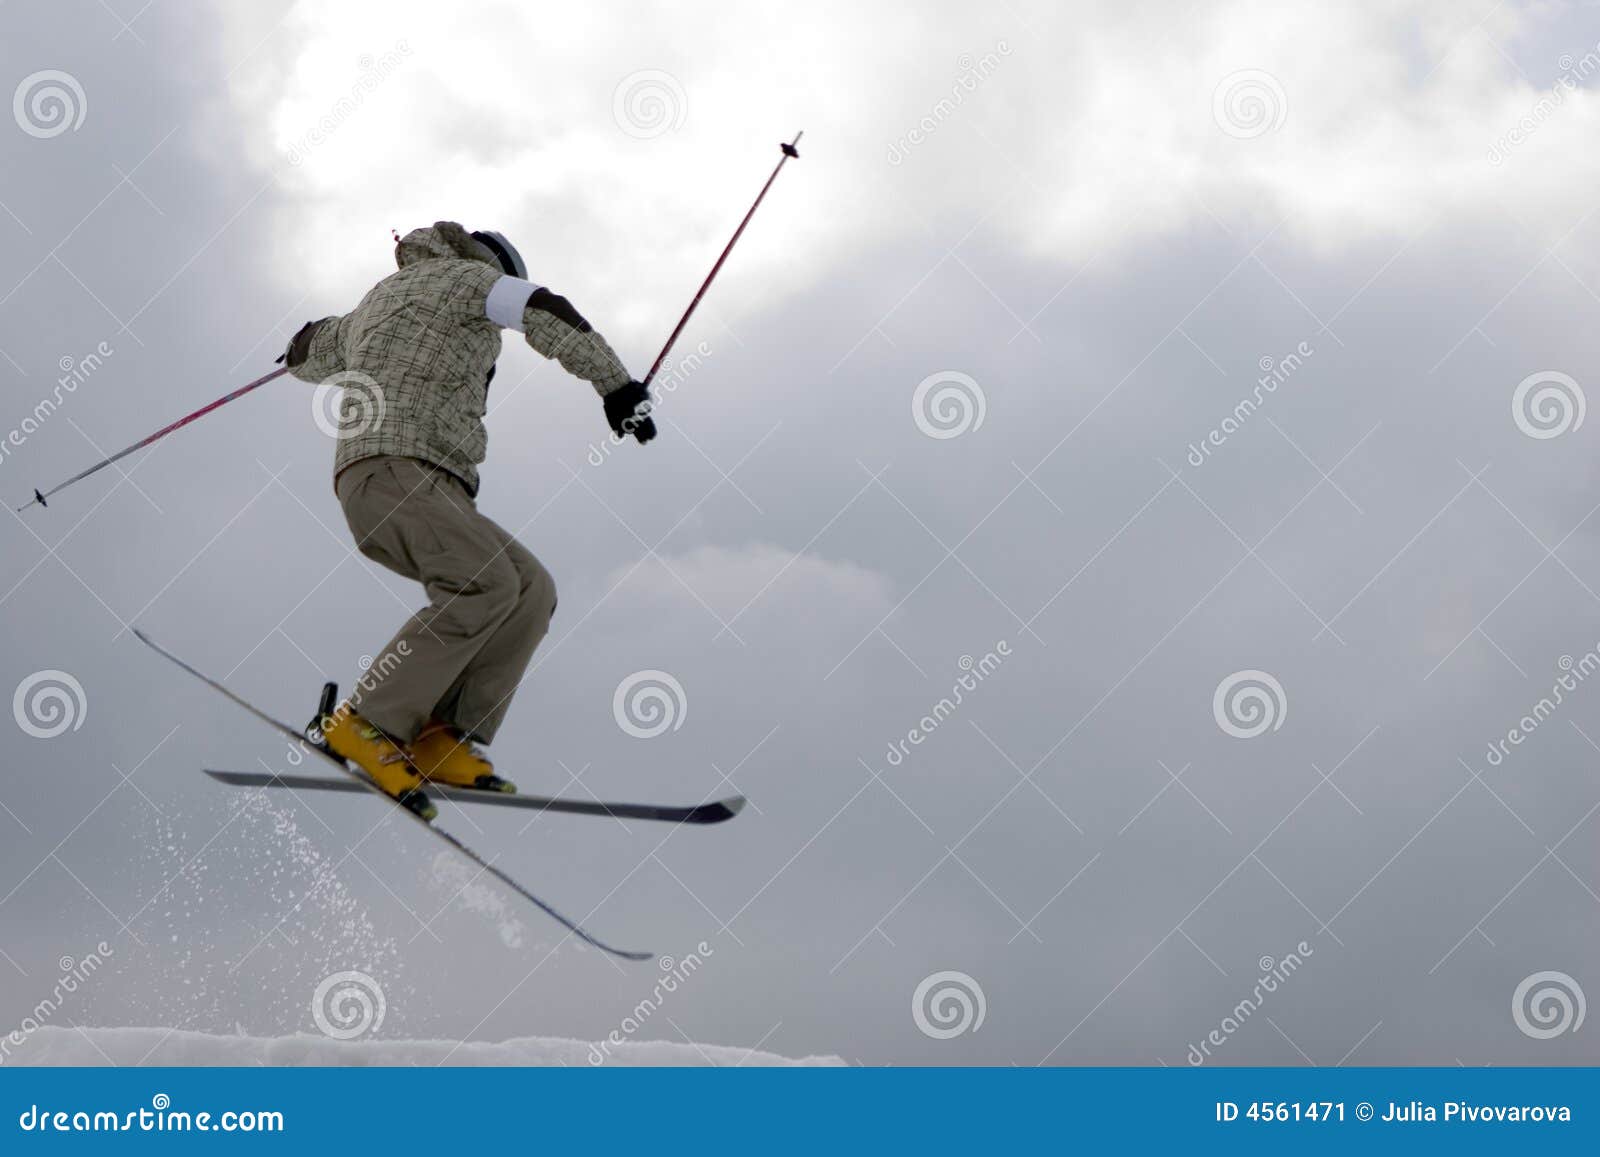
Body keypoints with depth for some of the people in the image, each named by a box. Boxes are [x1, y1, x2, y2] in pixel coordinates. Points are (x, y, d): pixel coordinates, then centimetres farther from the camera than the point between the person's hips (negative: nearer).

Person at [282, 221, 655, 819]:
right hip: (394, 467, -9)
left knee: (531, 588, -5)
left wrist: (307, 350, 73)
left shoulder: (379, 300, 33)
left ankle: (445, 740, -16)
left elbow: (311, 351, 49)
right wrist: (616, 384, -7)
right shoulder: (465, 275, 9)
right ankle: (367, 723, -28)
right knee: (486, 585, -29)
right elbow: (541, 310, -7)